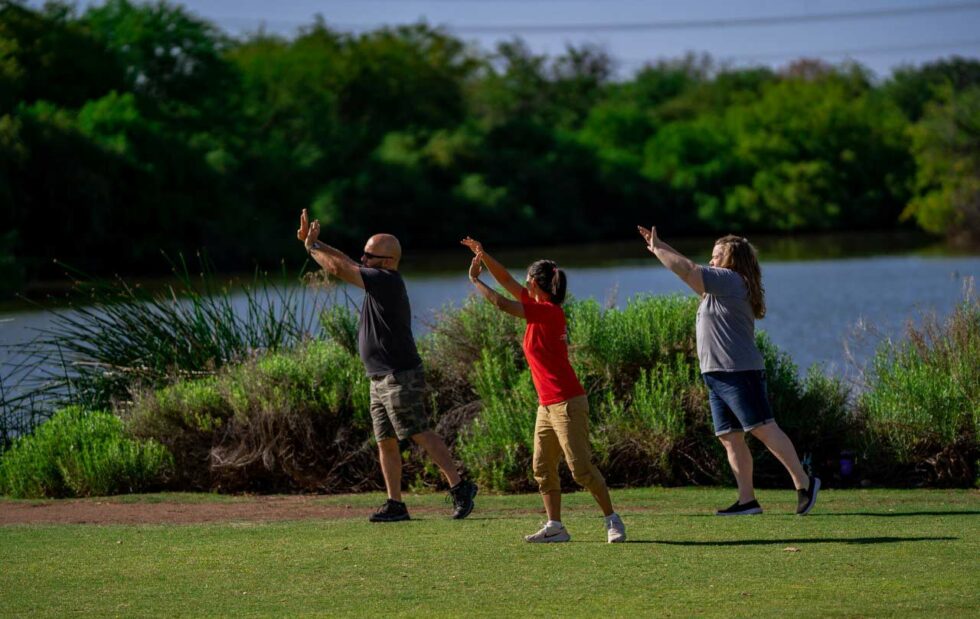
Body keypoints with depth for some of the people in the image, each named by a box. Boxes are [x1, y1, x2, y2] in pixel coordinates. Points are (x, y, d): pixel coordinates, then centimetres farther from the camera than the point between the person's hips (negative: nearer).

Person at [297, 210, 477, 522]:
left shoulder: (387, 281, -15)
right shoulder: (379, 281, 13)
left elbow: (339, 268, -16)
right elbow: (343, 264, 19)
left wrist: (314, 245, -3)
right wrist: (312, 243, 14)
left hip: (400, 377, -10)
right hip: (381, 379, 10)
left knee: (420, 433, -12)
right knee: (386, 442, 8)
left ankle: (459, 486, -11)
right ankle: (395, 504, 10)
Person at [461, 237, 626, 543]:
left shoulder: (548, 310, -16)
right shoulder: (542, 309, 10)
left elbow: (501, 302, -20)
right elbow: (507, 281, 17)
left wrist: (475, 280, -7)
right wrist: (483, 256, 8)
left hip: (567, 403, -10)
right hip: (548, 404, 10)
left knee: (581, 468, -8)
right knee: (543, 468, 8)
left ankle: (612, 520, 0)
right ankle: (554, 527, 10)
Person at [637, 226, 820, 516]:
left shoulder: (728, 280, -9)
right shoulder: (721, 285, 22)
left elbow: (687, 270, -16)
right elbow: (690, 270, 31)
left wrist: (657, 249, -4)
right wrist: (659, 247, 26)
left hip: (738, 372, -10)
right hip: (717, 374, 10)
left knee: (764, 429, -12)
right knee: (730, 437, 5)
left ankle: (803, 483, -11)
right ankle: (747, 500, 4)